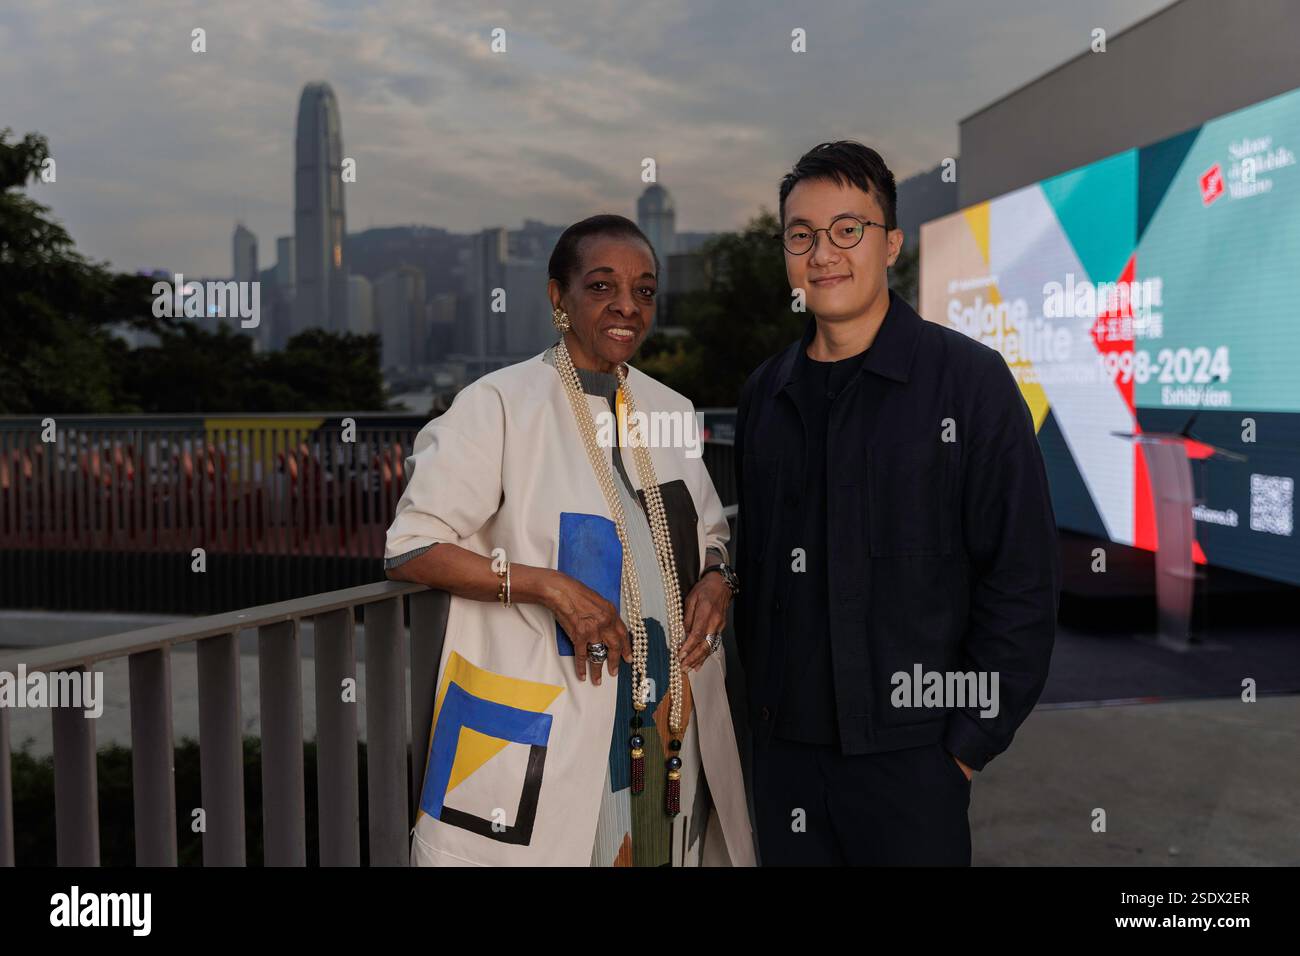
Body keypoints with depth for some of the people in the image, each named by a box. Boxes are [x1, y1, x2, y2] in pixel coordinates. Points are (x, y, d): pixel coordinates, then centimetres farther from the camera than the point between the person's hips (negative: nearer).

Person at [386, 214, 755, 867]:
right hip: (543, 728, -5)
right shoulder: (499, 404, -9)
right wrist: (548, 585, -20)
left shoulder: (670, 411, 10)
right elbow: (409, 548, -11)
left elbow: (709, 535, 21)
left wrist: (716, 579, -2)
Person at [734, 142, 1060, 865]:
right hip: (786, 747, 5)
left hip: (910, 756, -4)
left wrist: (972, 739, -11)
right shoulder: (766, 394, 7)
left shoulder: (969, 379, -7)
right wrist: (763, 704, 8)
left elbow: (1022, 579, -9)